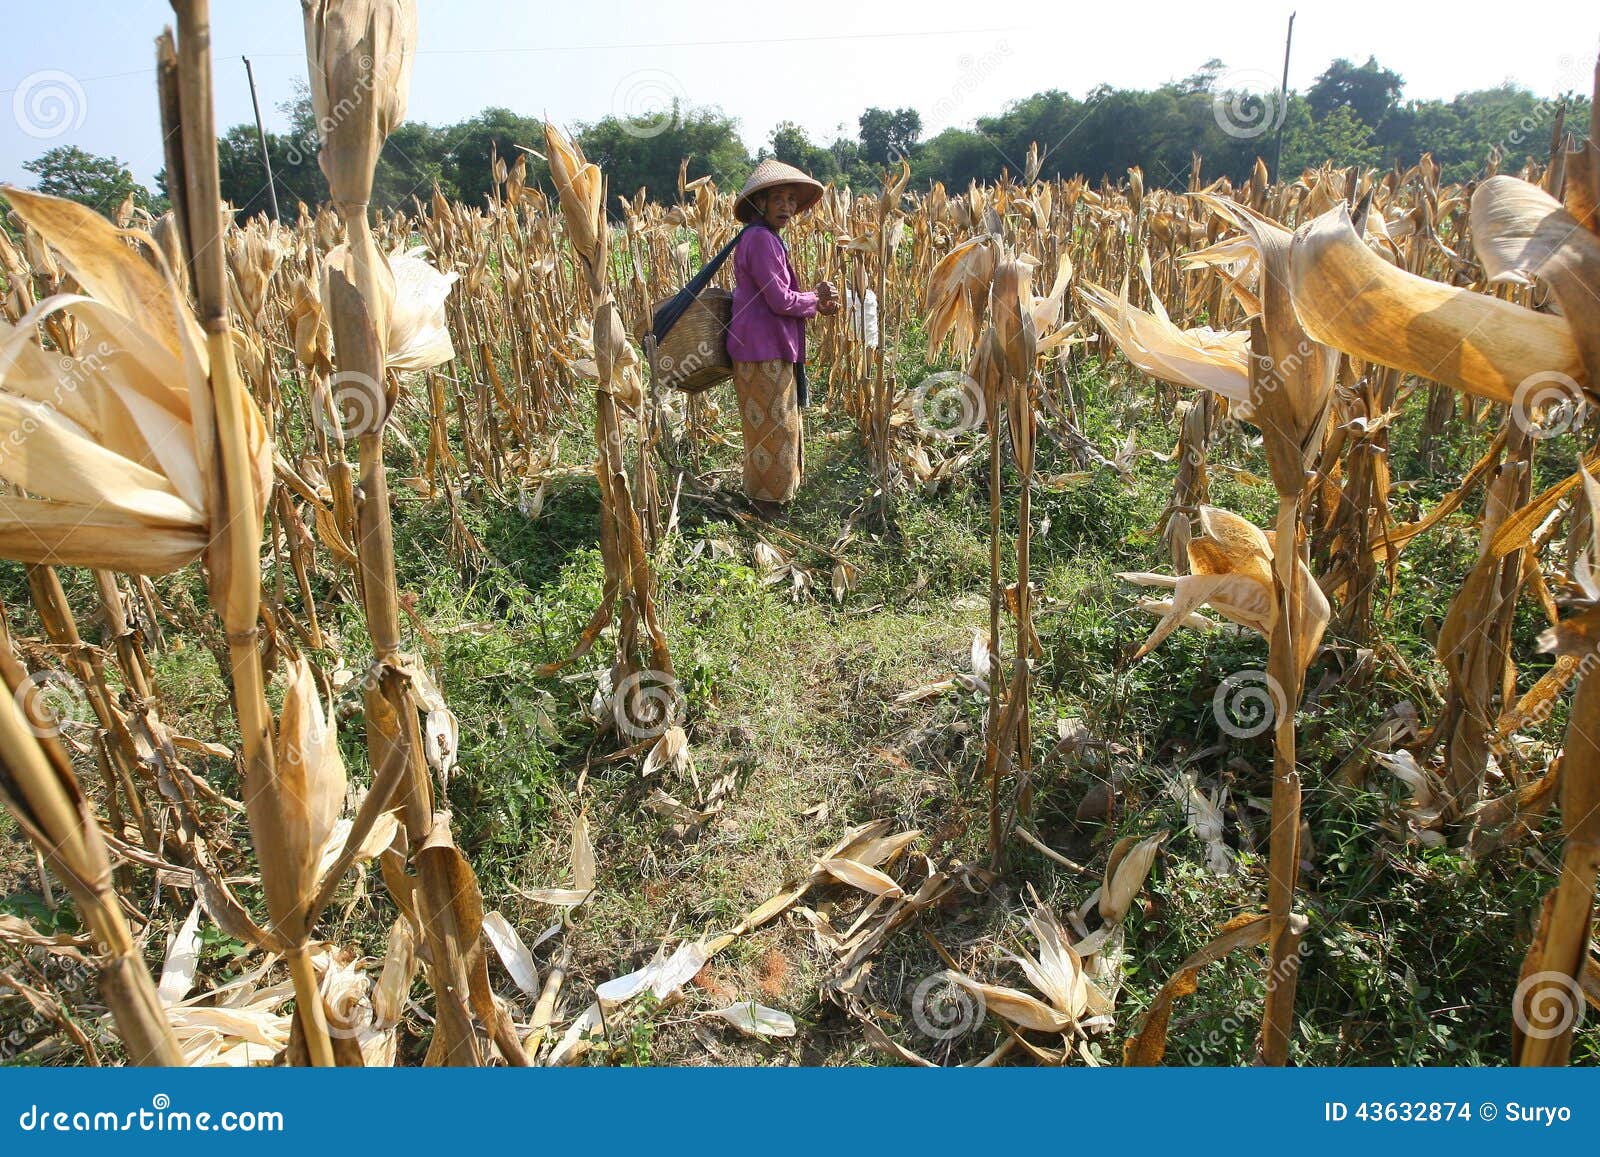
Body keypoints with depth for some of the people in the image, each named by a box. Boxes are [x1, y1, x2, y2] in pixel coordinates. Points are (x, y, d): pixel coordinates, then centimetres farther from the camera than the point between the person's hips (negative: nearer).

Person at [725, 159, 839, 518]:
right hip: (764, 350, -11)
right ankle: (765, 500, 10)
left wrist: (816, 303, 3)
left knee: (770, 424, 20)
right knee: (772, 426, -2)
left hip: (769, 347, 11)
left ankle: (762, 492, 33)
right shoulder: (761, 238, -18)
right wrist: (816, 297, -4)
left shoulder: (764, 238, 17)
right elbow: (782, 301, -22)